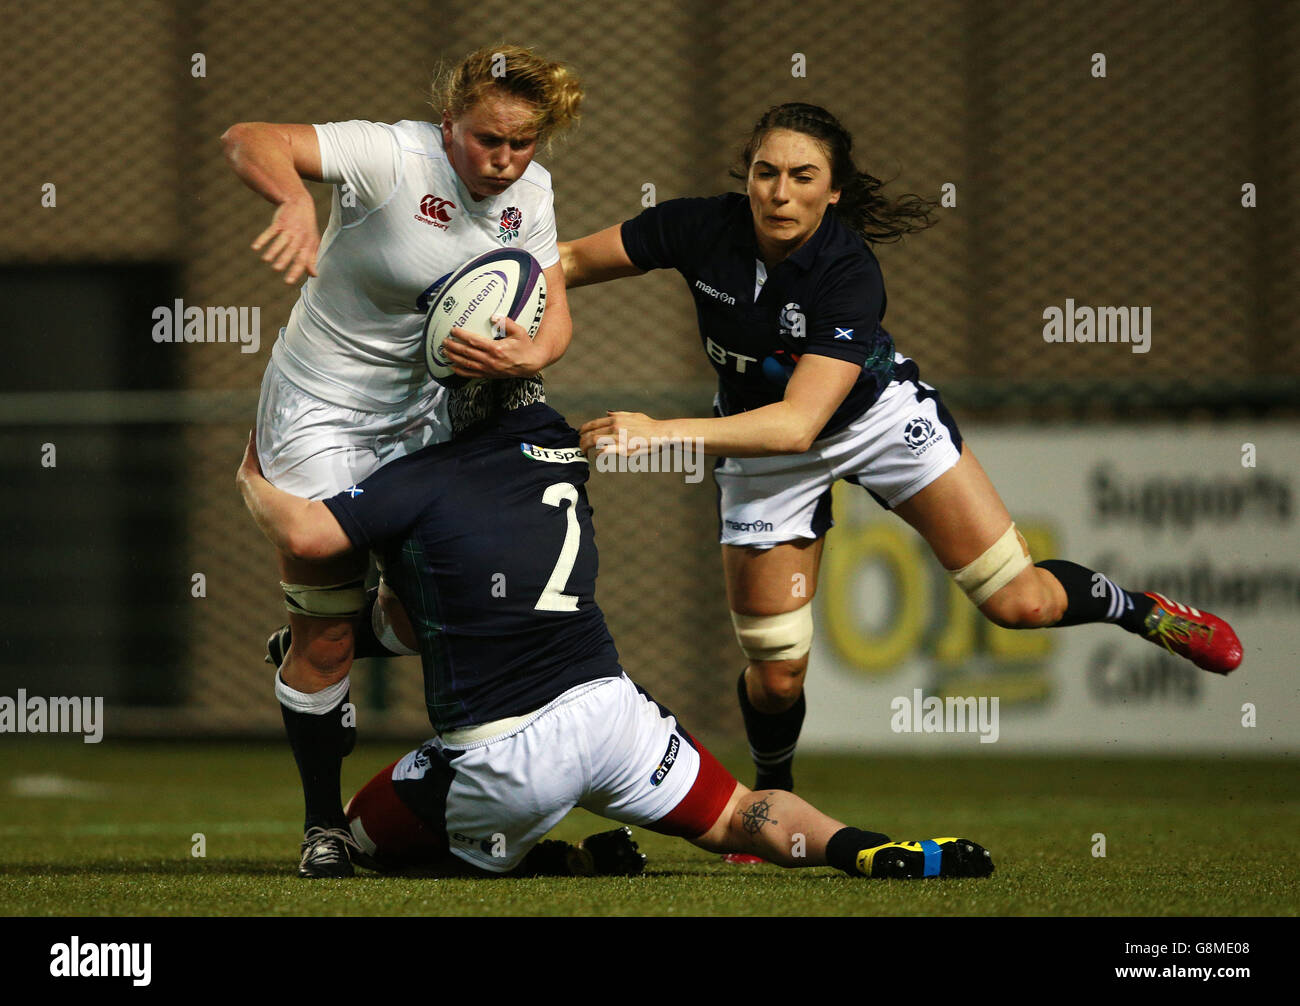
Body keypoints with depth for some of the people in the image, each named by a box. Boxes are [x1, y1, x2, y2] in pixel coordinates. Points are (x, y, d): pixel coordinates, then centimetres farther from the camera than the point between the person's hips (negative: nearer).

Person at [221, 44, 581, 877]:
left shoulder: (530, 191, -6)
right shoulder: (395, 158, -26)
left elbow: (553, 312, -5)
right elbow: (249, 142, -38)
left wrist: (530, 354, -30)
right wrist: (297, 203, -60)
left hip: (424, 413, 6)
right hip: (321, 411, -6)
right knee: (329, 628, -3)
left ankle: (309, 656, 33)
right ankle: (323, 823, 15)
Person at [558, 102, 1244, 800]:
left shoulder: (850, 274, -33)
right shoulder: (701, 230, -24)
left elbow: (798, 422, -42)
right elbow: (572, 261, -11)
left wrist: (663, 432, -50)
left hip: (877, 413, -2)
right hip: (758, 444, 2)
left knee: (1020, 602, -9)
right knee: (775, 674, -1)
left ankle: (1137, 609, 23)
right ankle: (772, 796, 30)